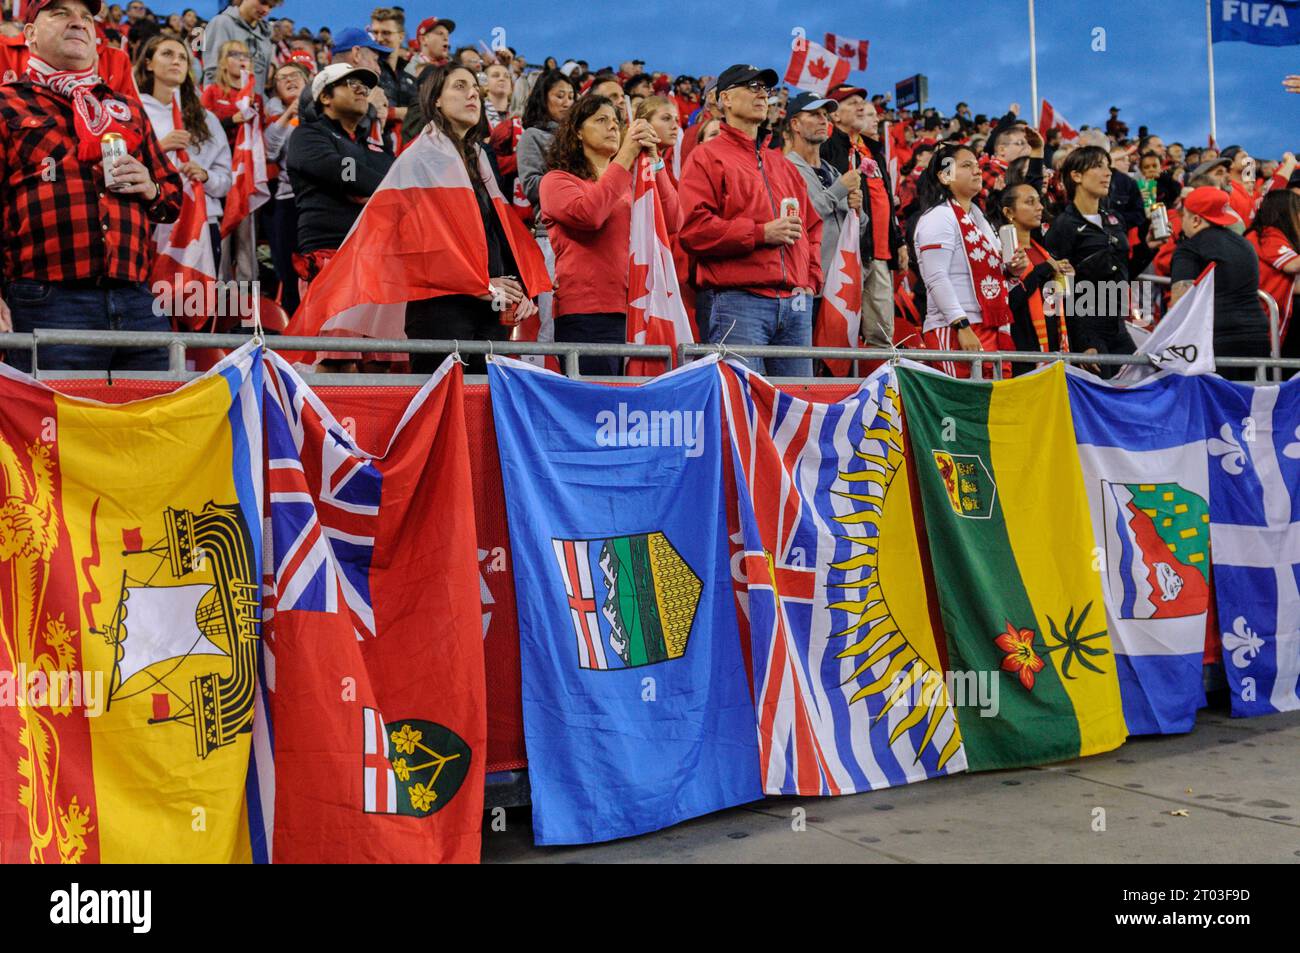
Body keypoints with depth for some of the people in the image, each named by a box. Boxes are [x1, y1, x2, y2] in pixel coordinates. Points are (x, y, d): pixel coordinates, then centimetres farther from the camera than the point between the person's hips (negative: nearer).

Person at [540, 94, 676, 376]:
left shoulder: (631, 182, 22)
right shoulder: (557, 180, 6)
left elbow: (672, 223, 7)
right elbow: (588, 214, -16)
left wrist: (654, 162, 0)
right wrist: (626, 156, -12)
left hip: (632, 311, 5)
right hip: (586, 313, -5)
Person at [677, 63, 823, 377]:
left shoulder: (782, 164, 25)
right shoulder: (707, 158, 4)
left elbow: (812, 225, 28)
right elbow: (692, 228, -10)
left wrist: (811, 278, 12)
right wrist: (761, 233, -13)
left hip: (796, 303, 7)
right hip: (740, 301, -6)